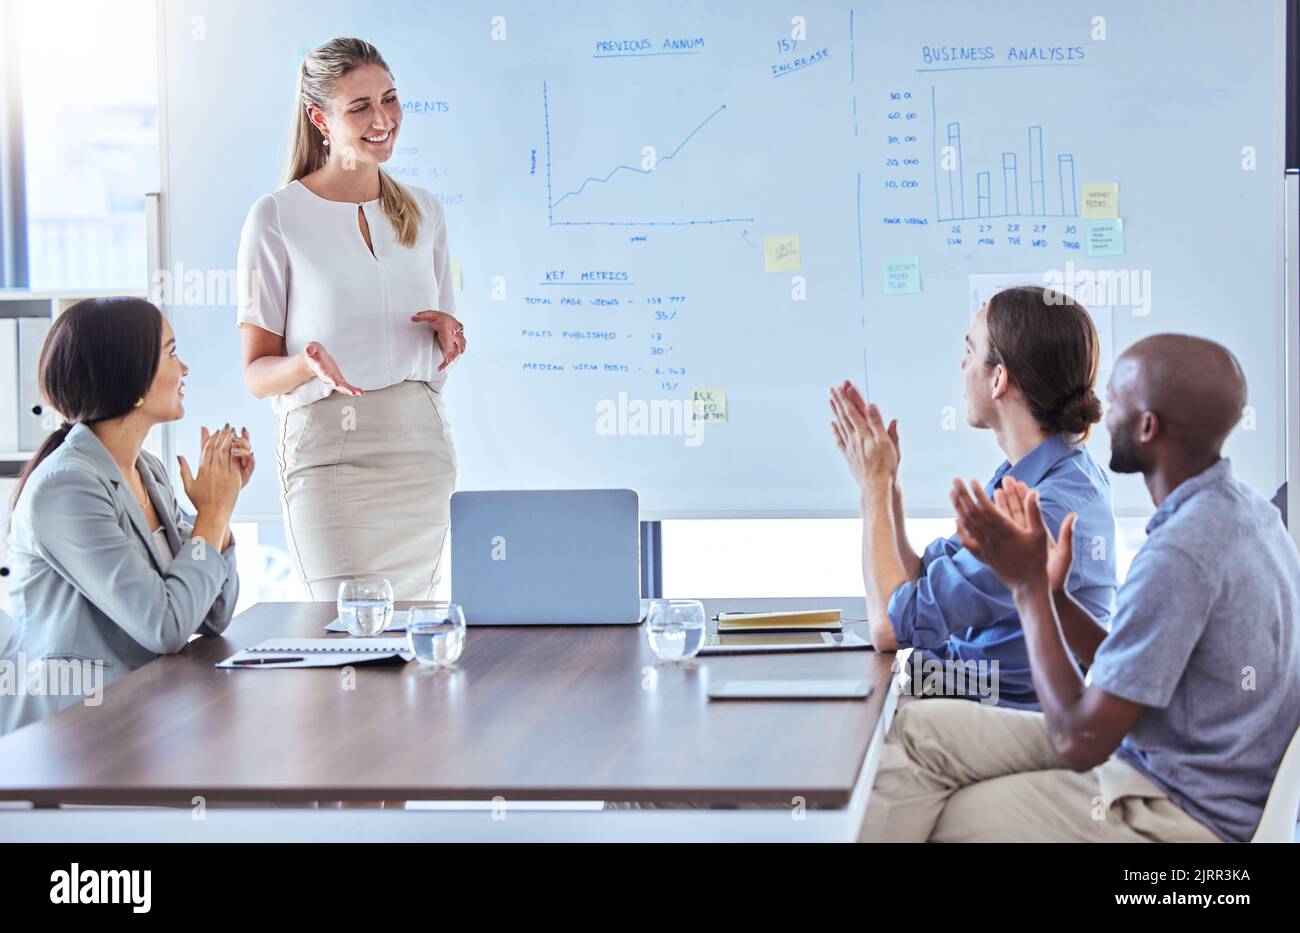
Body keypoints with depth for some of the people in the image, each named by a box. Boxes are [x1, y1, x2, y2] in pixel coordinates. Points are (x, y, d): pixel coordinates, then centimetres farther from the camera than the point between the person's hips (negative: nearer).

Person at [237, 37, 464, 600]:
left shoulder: (423, 212, 13)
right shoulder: (277, 218, -2)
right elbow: (257, 374, -1)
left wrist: (448, 335, 0)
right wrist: (307, 364, -21)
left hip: (422, 447, 5)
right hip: (329, 451, -4)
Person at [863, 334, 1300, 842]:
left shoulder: (1181, 553, -27)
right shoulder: (1244, 510, 5)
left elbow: (1080, 742, -22)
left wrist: (1028, 584, -15)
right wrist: (1049, 592, 0)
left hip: (1179, 815, -9)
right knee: (916, 729, 4)